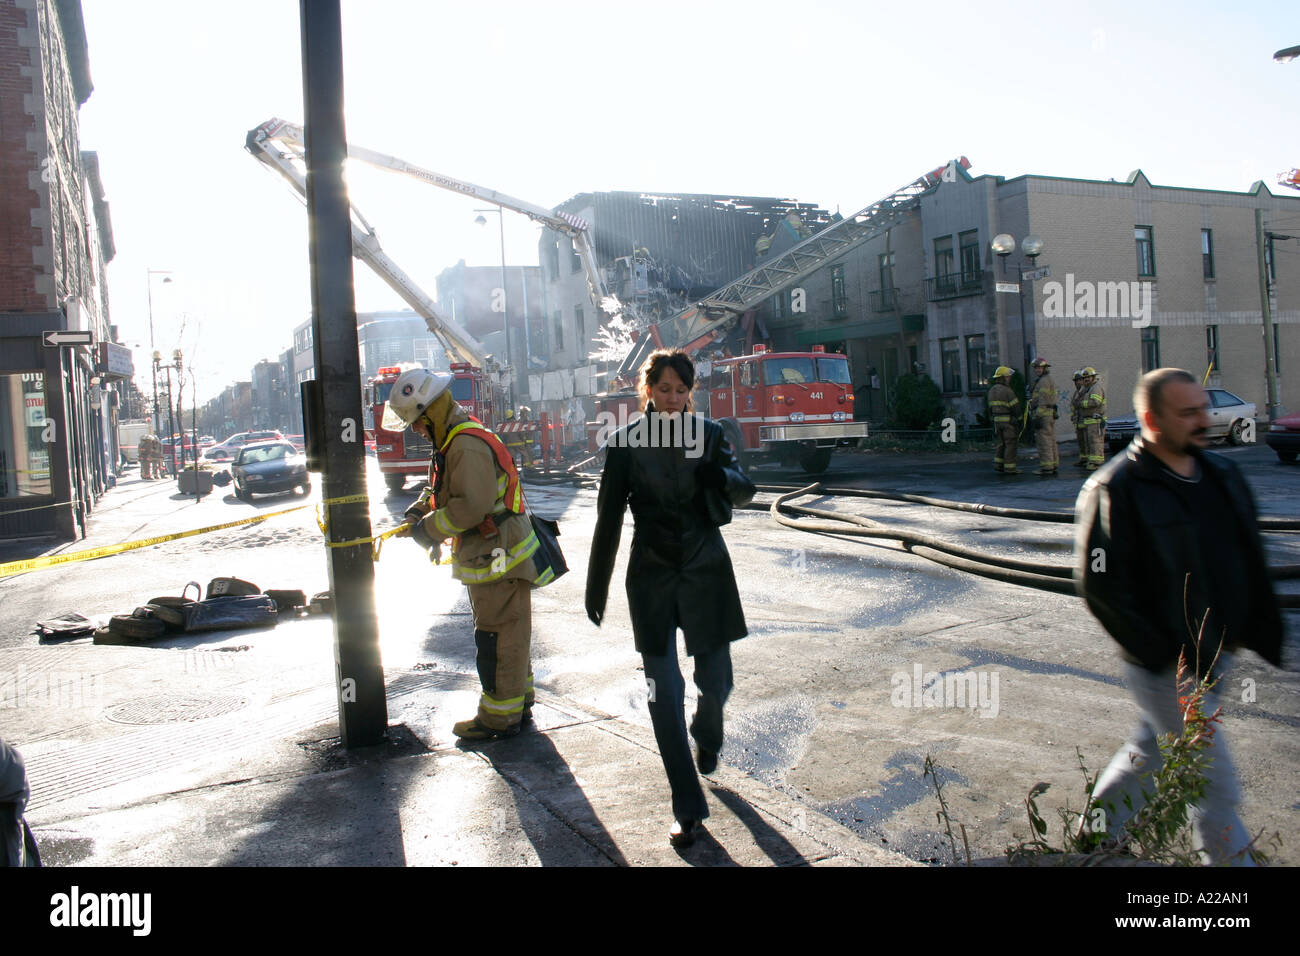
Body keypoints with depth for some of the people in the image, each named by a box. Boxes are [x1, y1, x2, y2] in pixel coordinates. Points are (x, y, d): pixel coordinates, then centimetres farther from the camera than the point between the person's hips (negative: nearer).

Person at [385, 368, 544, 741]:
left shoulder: (467, 446, -21)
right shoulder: (454, 441, 14)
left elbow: (473, 505, -28)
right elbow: (440, 488, 24)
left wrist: (429, 529, -18)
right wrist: (417, 512, 6)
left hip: (497, 556, -11)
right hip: (490, 554, 11)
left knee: (496, 636, -2)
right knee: (508, 633, 19)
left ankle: (500, 717, 8)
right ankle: (518, 703, 31)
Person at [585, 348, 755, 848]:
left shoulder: (708, 433, 1)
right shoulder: (626, 441, -3)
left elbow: (745, 489, -2)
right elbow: (609, 517, 1)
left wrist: (722, 477, -26)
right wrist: (596, 585, 2)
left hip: (707, 570, 1)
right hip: (652, 577, -1)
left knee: (716, 681, 8)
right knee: (665, 692, -2)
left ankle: (707, 737, 45)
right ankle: (687, 808, 10)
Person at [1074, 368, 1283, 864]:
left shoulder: (1222, 474, 7)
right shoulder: (1115, 488, -18)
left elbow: (1251, 566, 15)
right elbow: (1100, 585, -20)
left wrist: (1265, 633, 10)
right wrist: (1162, 655, -21)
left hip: (1214, 655, 8)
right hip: (1165, 668, -8)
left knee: (1151, 752, 22)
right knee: (1214, 785, 1)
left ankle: (1096, 833, 41)